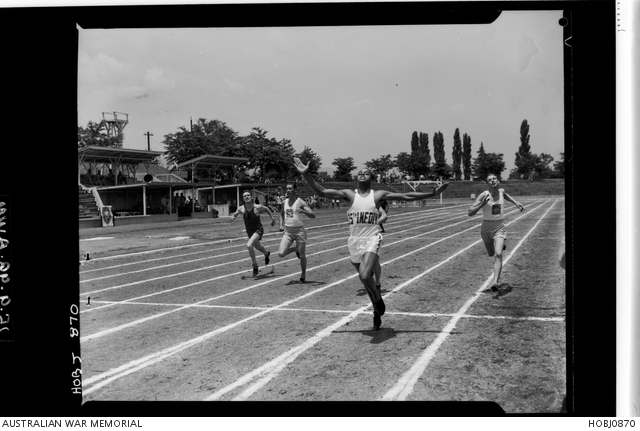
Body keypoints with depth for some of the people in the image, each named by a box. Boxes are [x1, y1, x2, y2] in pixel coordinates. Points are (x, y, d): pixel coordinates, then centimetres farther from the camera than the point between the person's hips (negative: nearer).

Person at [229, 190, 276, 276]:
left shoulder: (258, 207, -19)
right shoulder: (241, 209, -13)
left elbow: (266, 209, 1)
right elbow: (233, 216, -2)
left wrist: (272, 218, 7)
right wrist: (231, 217, -26)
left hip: (258, 230, -5)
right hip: (250, 232, 5)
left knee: (249, 245, -28)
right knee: (257, 247, 29)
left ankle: (255, 265, -10)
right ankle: (266, 253, 64)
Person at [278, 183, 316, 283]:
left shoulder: (301, 202, -10)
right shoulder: (284, 202, 6)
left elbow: (313, 215, -17)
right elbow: (282, 214, 26)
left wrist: (302, 211, -34)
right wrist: (281, 224, 11)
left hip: (299, 231, -4)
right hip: (287, 231, 4)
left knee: (302, 255, 5)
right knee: (281, 253, -10)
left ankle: (303, 275, 27)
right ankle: (295, 249, 20)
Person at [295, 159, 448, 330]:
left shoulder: (379, 194, 2)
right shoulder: (349, 194, 2)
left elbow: (407, 196, 2)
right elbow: (321, 191, -5)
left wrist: (432, 193, -2)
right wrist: (306, 174, -18)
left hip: (372, 240, -3)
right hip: (354, 241, 3)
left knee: (365, 276, -24)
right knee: (365, 279, 13)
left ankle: (378, 301, 7)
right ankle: (377, 311, 34)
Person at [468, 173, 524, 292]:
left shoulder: (501, 191, -1)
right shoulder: (483, 195, -14)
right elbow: (470, 213, -20)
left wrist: (516, 203, 23)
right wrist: (482, 204, -33)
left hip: (500, 228, 0)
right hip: (486, 228, 0)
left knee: (498, 255, -20)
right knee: (491, 254, 21)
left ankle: (495, 282, -24)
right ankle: (501, 244, 58)